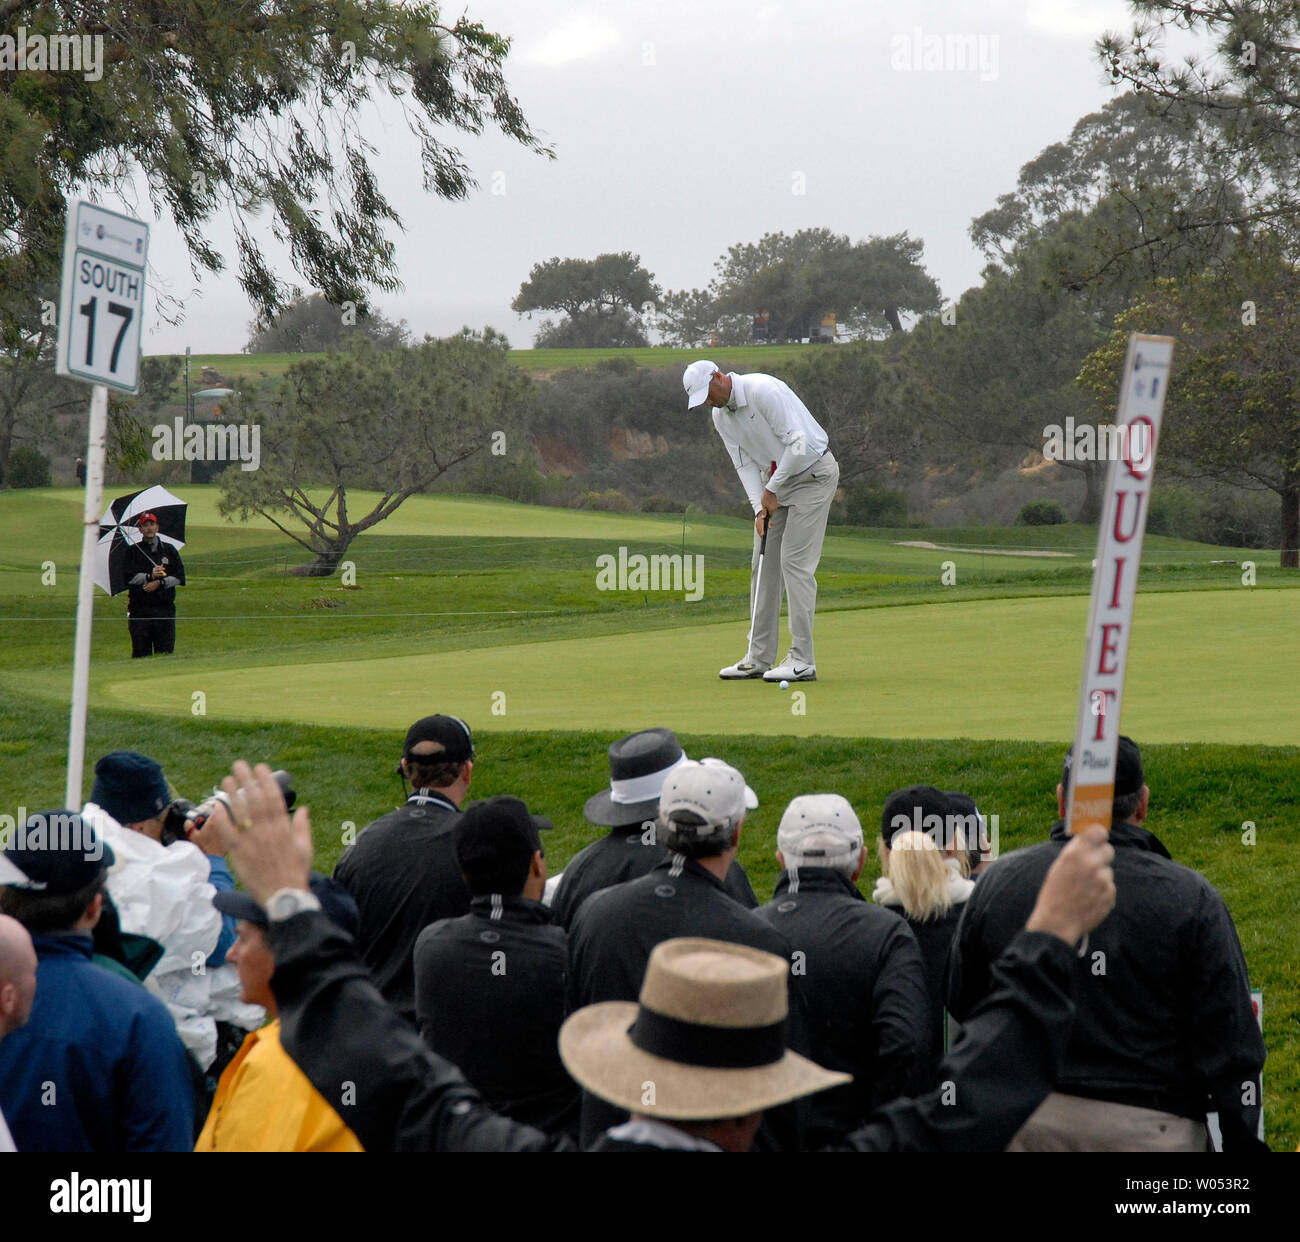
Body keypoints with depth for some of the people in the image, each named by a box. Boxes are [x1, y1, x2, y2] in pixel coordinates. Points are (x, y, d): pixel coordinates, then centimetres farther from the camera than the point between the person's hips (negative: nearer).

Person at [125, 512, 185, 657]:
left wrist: (160, 583, -9)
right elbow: (128, 577, -3)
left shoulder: (169, 550, 14)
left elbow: (180, 577, 5)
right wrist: (150, 576, -16)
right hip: (140, 610, -1)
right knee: (141, 653, -4)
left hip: (165, 608, 1)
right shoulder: (133, 551, 10)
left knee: (165, 652, -3)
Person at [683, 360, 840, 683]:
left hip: (812, 472, -8)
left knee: (795, 563, -13)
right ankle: (759, 658, 9)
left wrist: (772, 489, -17)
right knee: (764, 564, 5)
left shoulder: (764, 391, -24)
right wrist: (760, 508, -11)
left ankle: (802, 660, -12)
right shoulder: (720, 416, 3)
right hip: (776, 478, 8)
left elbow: (799, 443, -25)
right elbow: (745, 464, 4)